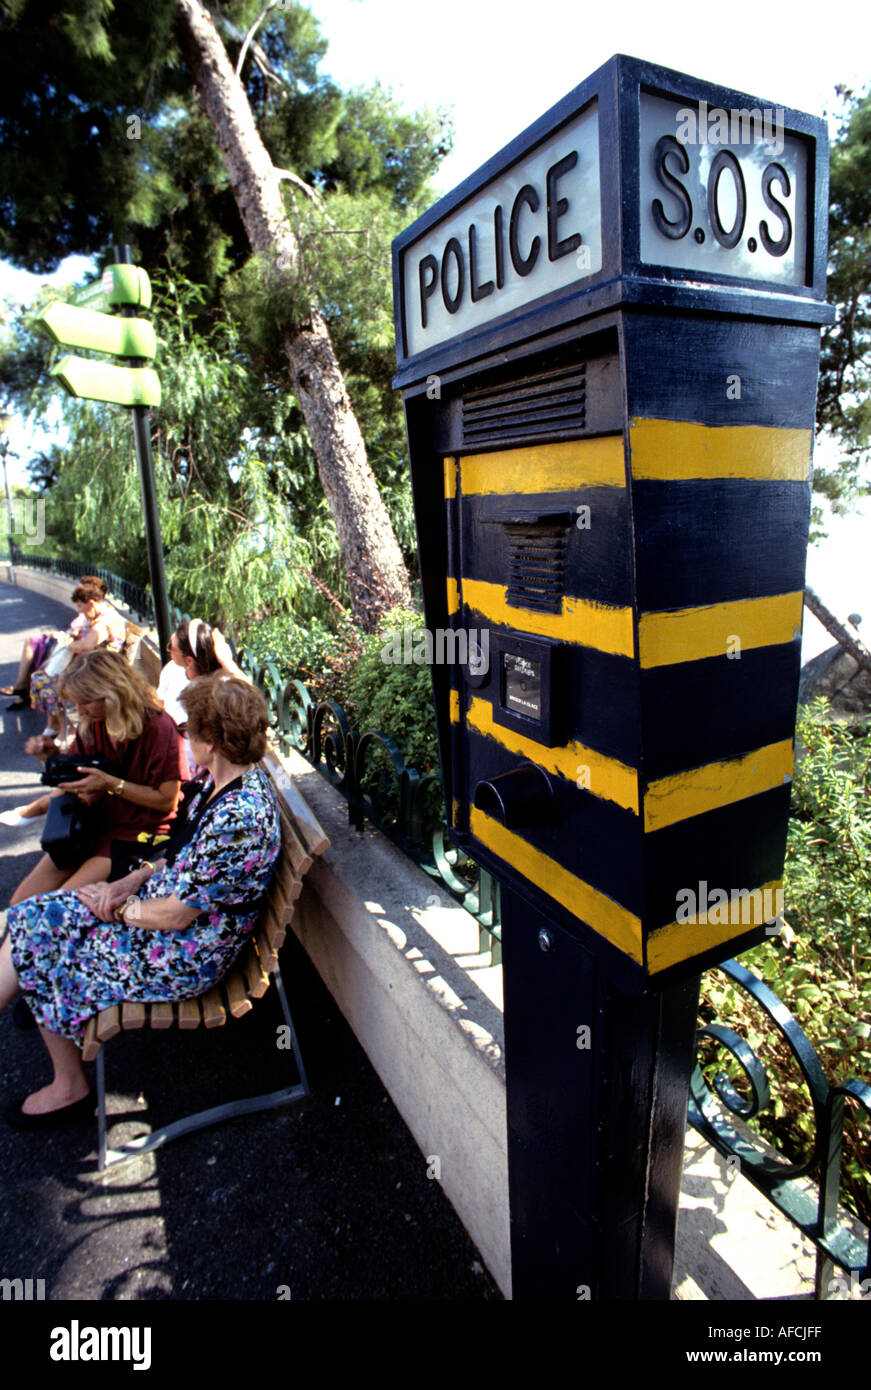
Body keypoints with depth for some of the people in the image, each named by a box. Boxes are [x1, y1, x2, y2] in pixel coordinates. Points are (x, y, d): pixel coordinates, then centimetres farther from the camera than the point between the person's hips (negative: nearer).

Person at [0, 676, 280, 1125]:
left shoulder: (239, 819, -33)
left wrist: (119, 908, -9)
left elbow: (177, 915, -25)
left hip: (186, 956, -9)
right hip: (167, 899, 9)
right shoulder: (222, 781, -4)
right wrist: (131, 881, -1)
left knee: (38, 940, 5)